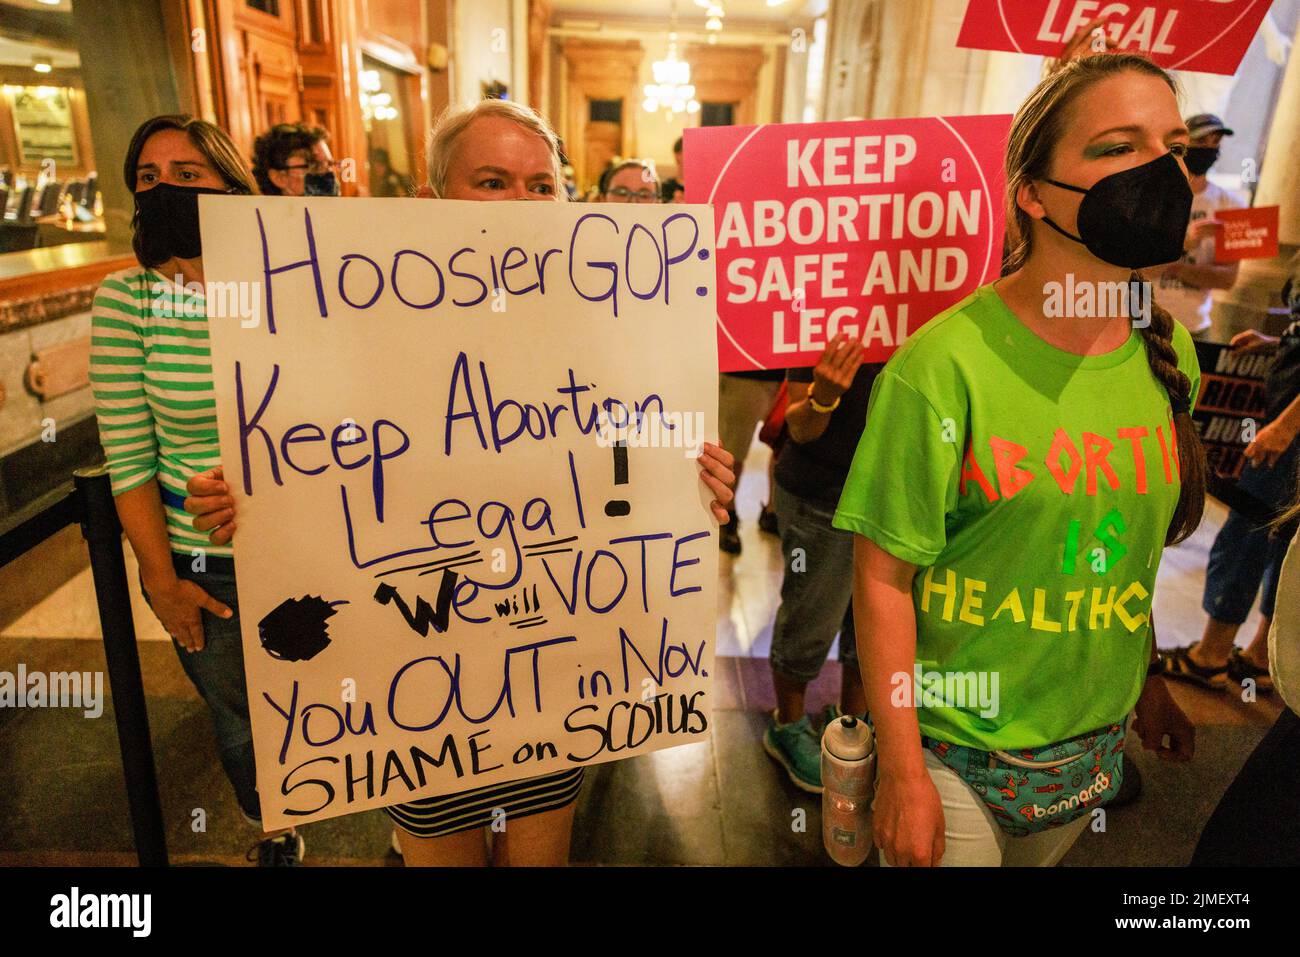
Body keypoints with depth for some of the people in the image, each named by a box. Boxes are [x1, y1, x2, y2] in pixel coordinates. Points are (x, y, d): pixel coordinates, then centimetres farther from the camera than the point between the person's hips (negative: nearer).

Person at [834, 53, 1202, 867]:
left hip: (1097, 743, 6)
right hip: (954, 747, -5)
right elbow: (884, 576, -19)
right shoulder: (946, 363, -22)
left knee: (1040, 860, 26)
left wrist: (1146, 678, 13)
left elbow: (1131, 544, 9)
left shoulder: (1168, 353, -3)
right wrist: (903, 776, -15)